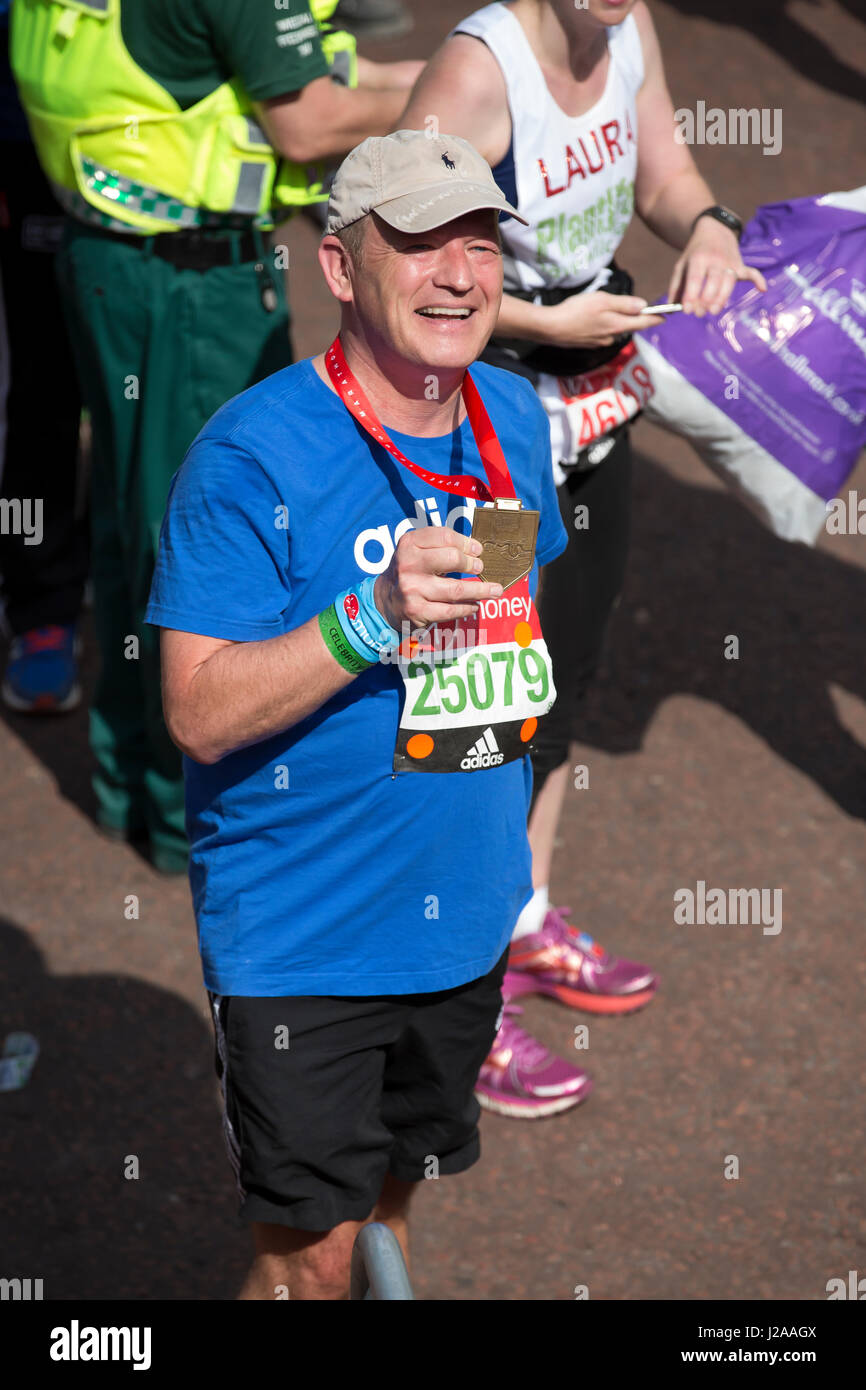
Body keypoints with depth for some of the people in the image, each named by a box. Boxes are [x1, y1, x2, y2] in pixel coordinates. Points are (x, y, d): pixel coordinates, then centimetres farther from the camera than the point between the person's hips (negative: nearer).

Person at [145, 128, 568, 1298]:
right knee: (309, 1255, -1)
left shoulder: (514, 421, 1)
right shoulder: (254, 455, -20)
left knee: (399, 1183, 22)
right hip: (301, 930, -6)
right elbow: (199, 712, -23)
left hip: (463, 911, 6)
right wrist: (372, 621, -34)